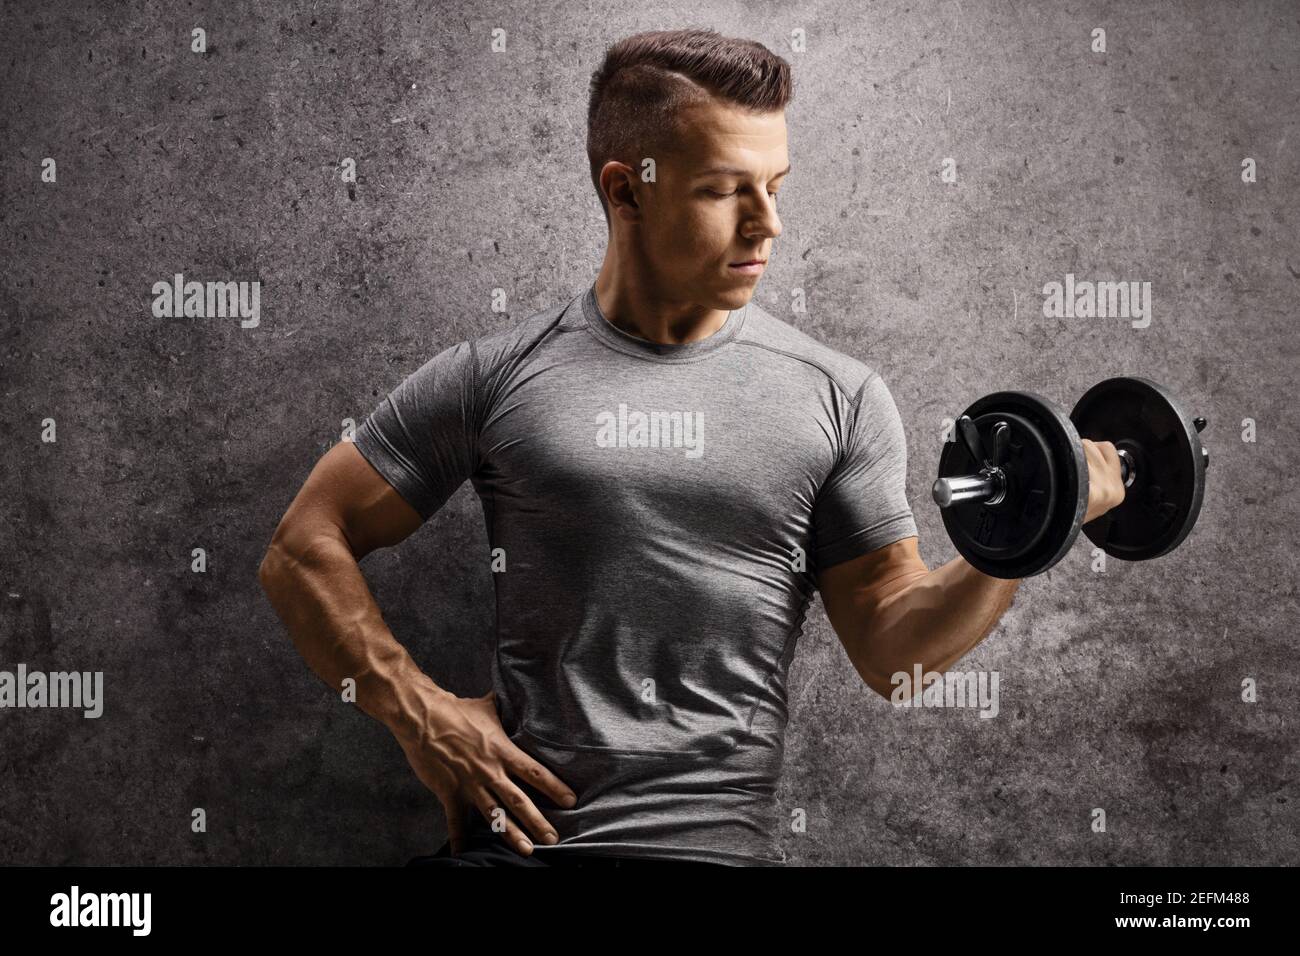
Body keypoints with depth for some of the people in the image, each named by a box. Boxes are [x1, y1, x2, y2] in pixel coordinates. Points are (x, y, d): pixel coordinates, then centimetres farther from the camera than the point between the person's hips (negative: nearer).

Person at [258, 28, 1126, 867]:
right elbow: (305, 548, 6)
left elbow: (891, 650, 3)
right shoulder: (495, 377, 2)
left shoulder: (840, 396, 5)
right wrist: (418, 710, -4)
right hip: (519, 834, -1)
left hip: (718, 837, 1)